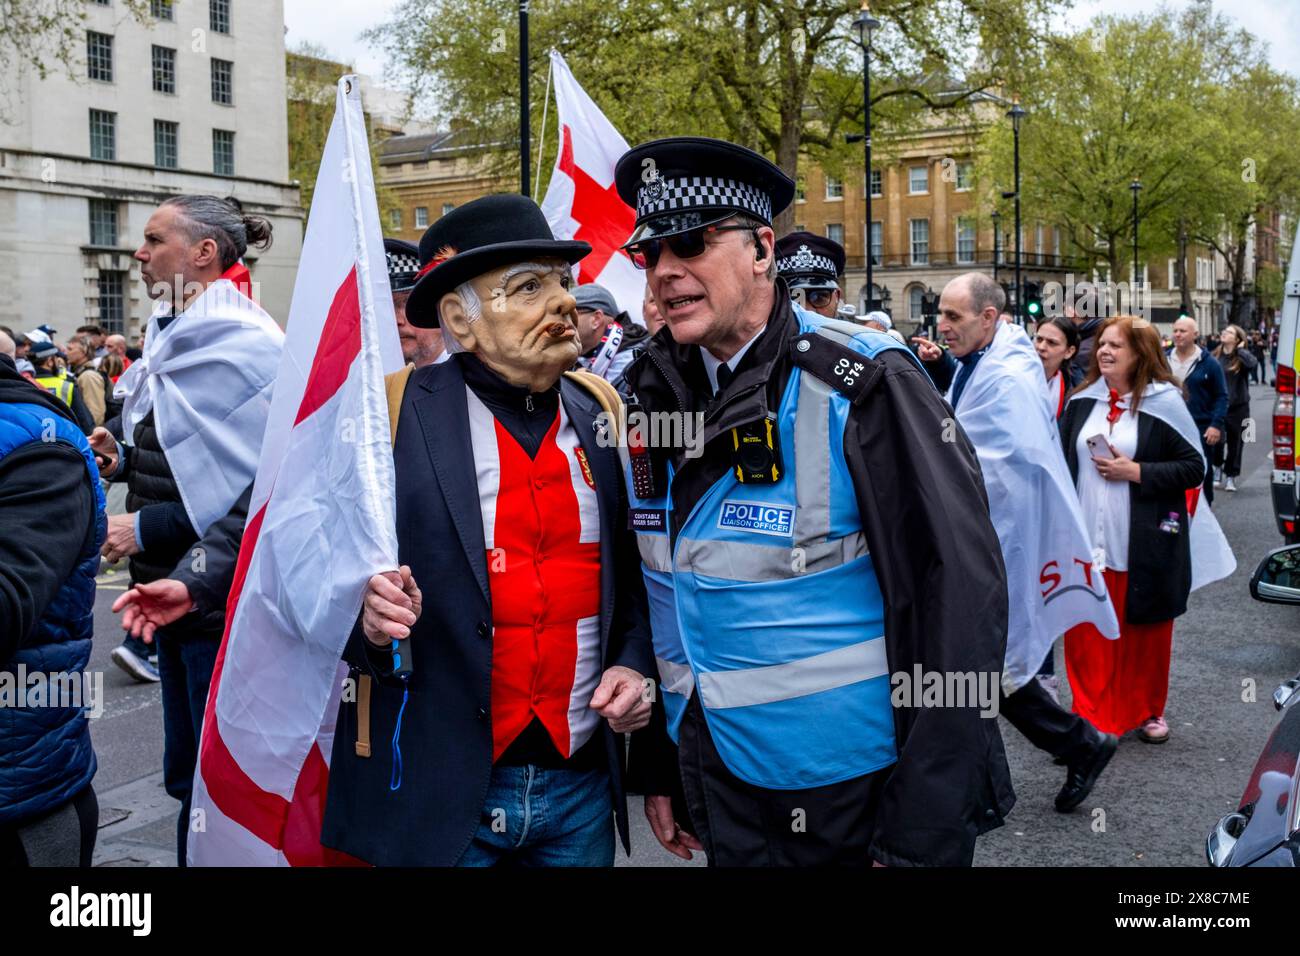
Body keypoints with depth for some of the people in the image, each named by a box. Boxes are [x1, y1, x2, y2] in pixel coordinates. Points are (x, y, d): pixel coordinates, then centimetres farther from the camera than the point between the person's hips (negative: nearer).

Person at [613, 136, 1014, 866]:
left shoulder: (860, 386, -17)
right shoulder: (654, 398, 1)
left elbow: (959, 602, -19)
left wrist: (923, 837, -18)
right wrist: (654, 763, 10)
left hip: (855, 797, -5)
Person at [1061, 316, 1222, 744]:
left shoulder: (1164, 402, -6)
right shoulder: (1083, 401, 6)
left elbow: (1195, 468, -7)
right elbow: (1064, 463, 12)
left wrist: (1136, 472, -16)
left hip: (1143, 544, -3)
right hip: (1087, 540, 3)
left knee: (1145, 631, 10)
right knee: (1085, 632, 3)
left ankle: (1147, 710, 28)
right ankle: (1093, 714, 14)